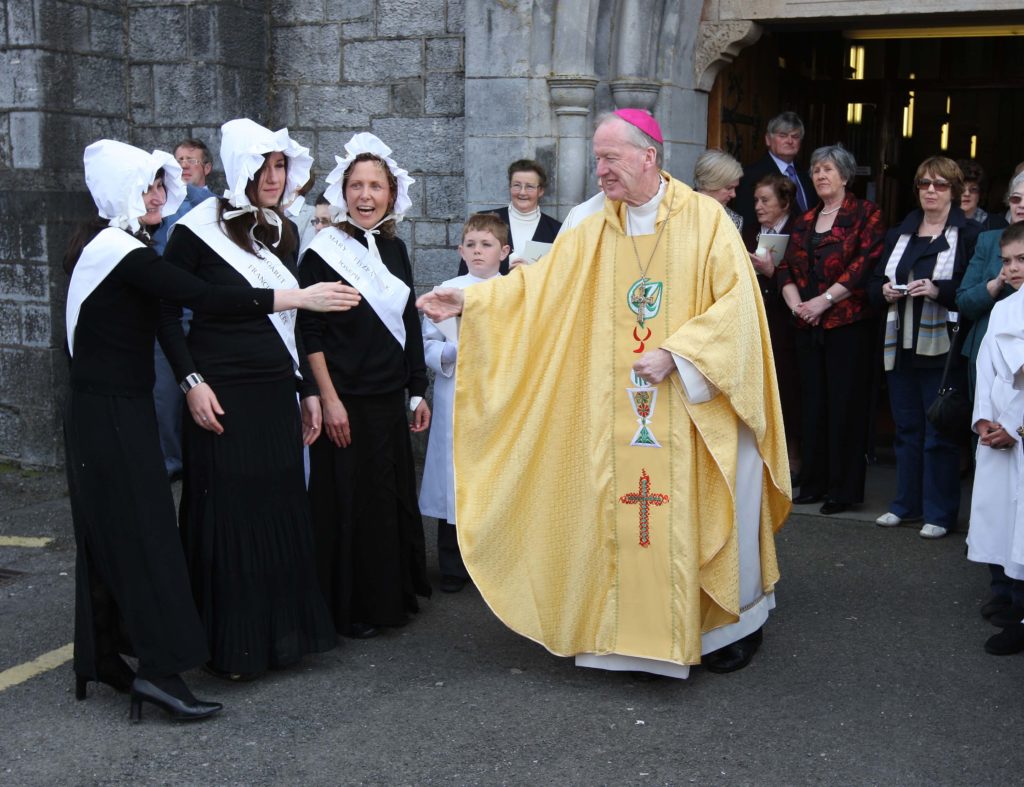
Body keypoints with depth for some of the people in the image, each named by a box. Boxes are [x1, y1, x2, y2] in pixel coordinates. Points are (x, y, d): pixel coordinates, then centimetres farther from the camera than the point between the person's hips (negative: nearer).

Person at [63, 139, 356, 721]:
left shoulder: (110, 246, 14)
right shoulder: (120, 251, -18)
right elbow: (203, 297, -25)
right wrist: (299, 297, -26)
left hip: (117, 406, 10)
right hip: (112, 412, -10)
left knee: (110, 532, 13)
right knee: (142, 530, -9)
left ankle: (102, 656, 21)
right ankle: (159, 667, -8)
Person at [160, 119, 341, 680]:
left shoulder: (281, 232, 11)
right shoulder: (199, 229, -7)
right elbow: (166, 312, -6)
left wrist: (308, 389, 15)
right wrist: (191, 381, -14)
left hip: (276, 392, 6)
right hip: (222, 396, -6)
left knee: (282, 511, 9)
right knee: (227, 515, -1)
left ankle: (281, 633, 22)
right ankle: (231, 647, 11)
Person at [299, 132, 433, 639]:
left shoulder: (394, 250, 9)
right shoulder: (324, 251, -9)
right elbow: (310, 334, -11)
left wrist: (418, 392, 12)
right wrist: (328, 399, -16)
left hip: (391, 399, 6)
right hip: (346, 399, -6)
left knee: (395, 497, 13)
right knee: (348, 503, 1)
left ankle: (393, 596, 28)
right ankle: (349, 610, 14)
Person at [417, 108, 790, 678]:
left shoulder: (704, 219, -6)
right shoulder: (596, 234, 7)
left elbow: (736, 301, -11)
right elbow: (540, 283, 4)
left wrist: (674, 354, -17)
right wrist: (470, 300, -7)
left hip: (697, 406, -4)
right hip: (628, 413, 4)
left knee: (710, 514, 4)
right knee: (630, 513, 4)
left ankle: (738, 623, 23)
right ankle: (646, 630, 18)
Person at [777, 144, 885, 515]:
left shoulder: (865, 214, 0)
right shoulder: (805, 221, 18)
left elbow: (867, 263, -11)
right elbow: (787, 268, 14)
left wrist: (824, 301, -15)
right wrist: (795, 303, -5)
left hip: (848, 324, -6)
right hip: (809, 327, 6)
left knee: (845, 405, -3)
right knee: (813, 404, 8)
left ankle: (844, 489, 3)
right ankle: (814, 483, 15)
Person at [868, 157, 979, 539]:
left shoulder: (970, 234, -4)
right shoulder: (899, 233, 14)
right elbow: (874, 283, 15)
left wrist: (937, 290, -22)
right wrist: (885, 290, -6)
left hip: (942, 348, -6)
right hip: (901, 346, 6)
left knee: (940, 434, 0)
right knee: (906, 429, 14)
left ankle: (939, 512, 9)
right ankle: (906, 503, 24)